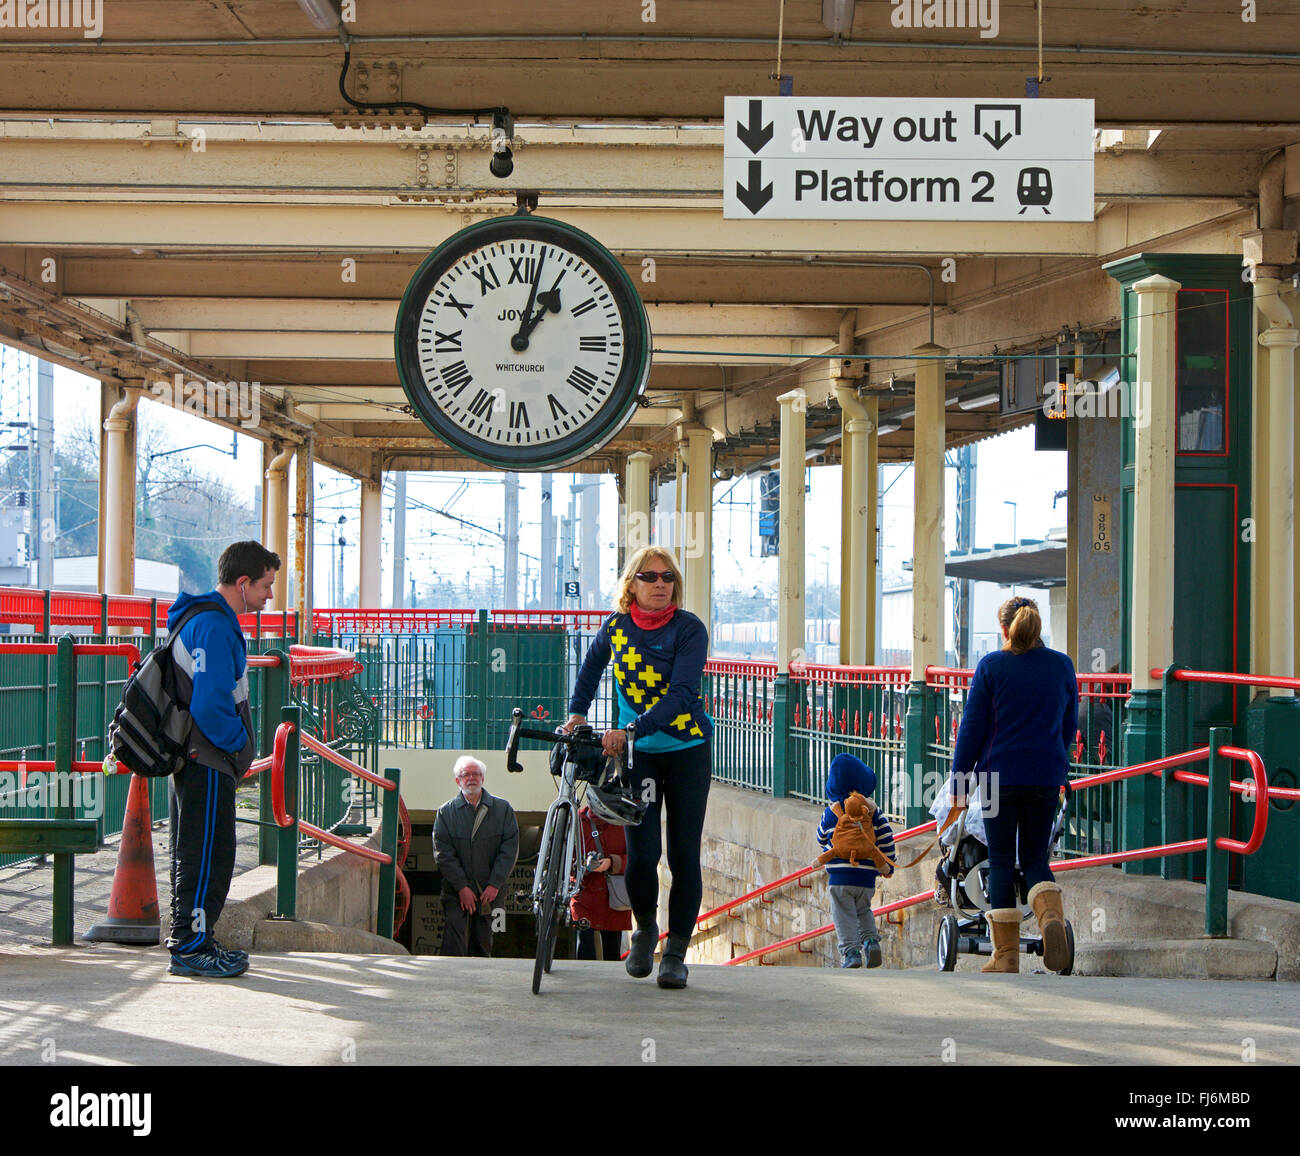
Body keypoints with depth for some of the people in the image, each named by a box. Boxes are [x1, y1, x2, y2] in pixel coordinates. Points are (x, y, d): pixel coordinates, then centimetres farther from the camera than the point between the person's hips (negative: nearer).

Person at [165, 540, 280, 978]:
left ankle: (190, 941, 21)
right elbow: (210, 704, -24)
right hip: (208, 761, -11)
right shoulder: (213, 626, -18)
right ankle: (192, 947, -3)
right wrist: (239, 743, -10)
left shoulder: (210, 621, 17)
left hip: (196, 757, 11)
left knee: (196, 855, 15)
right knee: (206, 855, -6)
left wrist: (238, 745, 18)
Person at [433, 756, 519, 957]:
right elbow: (443, 853, -2)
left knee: (483, 946, 5)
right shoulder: (446, 812, 5)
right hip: (456, 893, -1)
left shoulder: (503, 809, 7)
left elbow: (509, 850, 1)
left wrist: (494, 885, -9)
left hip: (489, 893, 1)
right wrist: (462, 887, -11)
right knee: (454, 946, -13)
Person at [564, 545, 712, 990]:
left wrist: (631, 730, -35)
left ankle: (675, 952, 8)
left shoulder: (689, 629, -13)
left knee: (684, 854, -3)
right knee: (640, 854, -9)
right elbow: (592, 666, 21)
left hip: (688, 749, -2)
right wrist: (577, 712, 10)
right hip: (636, 752, 2)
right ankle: (644, 928, 19)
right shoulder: (616, 626, -2)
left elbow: (681, 694, -25)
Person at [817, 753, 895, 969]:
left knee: (844, 915, 3)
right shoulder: (873, 812, 0)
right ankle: (871, 940, 0)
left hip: (839, 877, -3)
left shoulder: (830, 814, -3)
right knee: (863, 910, 22)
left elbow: (821, 838, 13)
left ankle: (850, 951, -11)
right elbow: (887, 839, 1)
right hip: (867, 877, 3)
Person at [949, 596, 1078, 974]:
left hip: (1001, 774, -3)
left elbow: (972, 726, -4)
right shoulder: (1062, 665, 5)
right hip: (1047, 777, 3)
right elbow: (1069, 724, 15)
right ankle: (1051, 915, -18)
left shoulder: (991, 666, -5)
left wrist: (959, 781, 1)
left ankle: (1006, 954, 5)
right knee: (1035, 857, 12)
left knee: (1001, 860, 5)